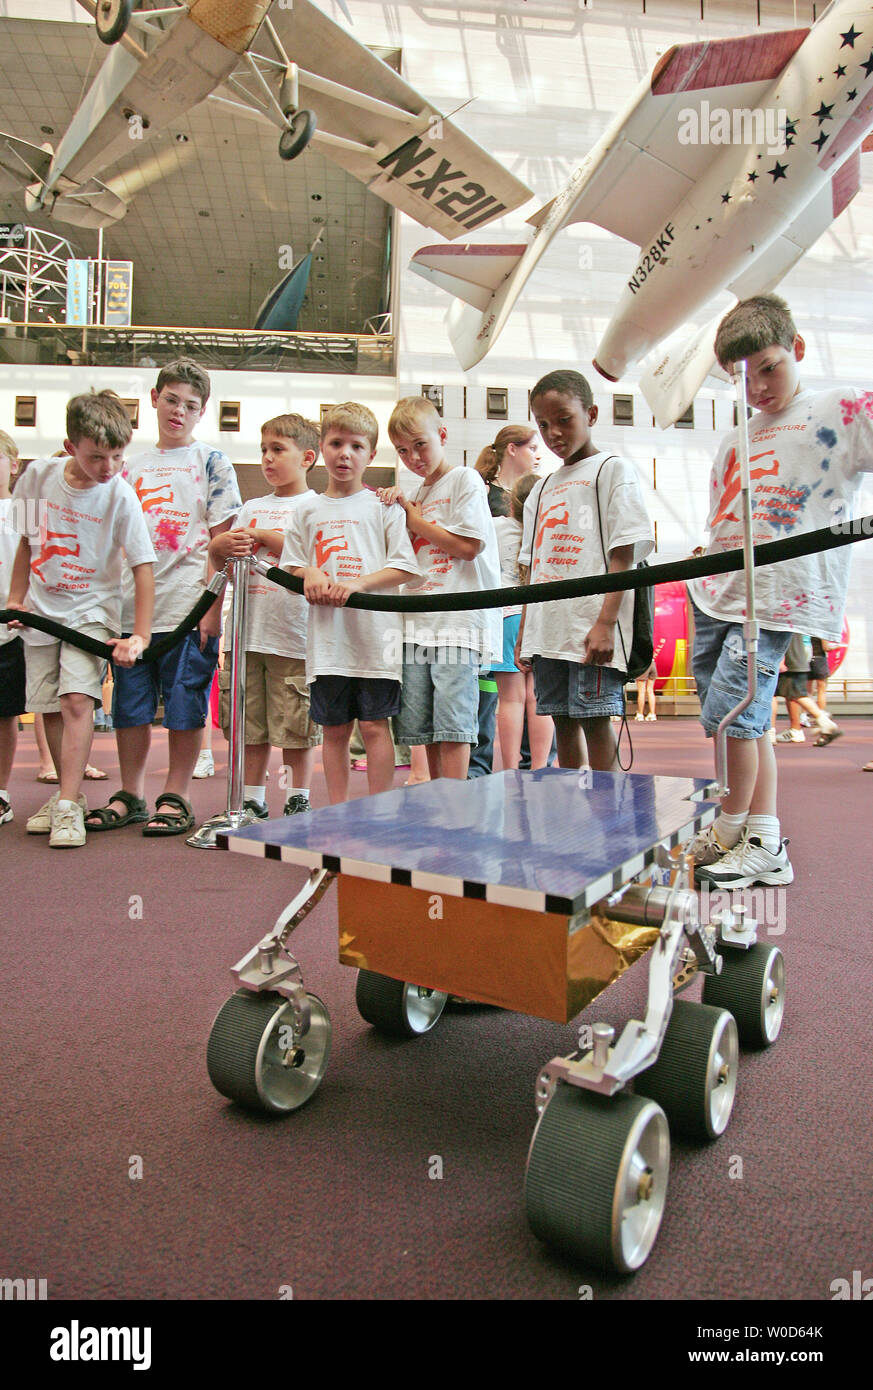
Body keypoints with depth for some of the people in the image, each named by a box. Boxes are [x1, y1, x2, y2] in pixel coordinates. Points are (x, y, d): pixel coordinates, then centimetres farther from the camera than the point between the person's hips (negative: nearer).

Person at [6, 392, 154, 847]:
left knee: (77, 699, -19)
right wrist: (15, 599, 8)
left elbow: (142, 567, -14)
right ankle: (68, 792, 23)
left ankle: (67, 805, -15)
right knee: (49, 706, 8)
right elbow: (28, 541, 10)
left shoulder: (121, 496, -15)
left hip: (92, 609, -4)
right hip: (41, 609, 4)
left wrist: (140, 635, -18)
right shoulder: (39, 474, -4)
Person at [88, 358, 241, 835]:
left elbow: (221, 542, -3)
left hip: (189, 609, -5)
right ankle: (130, 796, 22)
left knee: (184, 707, 1)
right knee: (130, 706, 10)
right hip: (132, 608, 5)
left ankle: (176, 798, 13)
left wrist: (212, 608, -12)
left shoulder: (212, 463, 3)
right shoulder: (132, 466, 16)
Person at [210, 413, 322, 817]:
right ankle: (252, 802, 20)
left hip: (294, 634, -5)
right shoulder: (253, 507, 18)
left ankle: (298, 801, 15)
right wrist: (223, 546, -4)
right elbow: (219, 561, 18)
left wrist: (262, 535, -9)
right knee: (250, 725, 9)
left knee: (295, 726, 1)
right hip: (248, 630, 5)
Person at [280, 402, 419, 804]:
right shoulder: (307, 509, 12)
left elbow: (404, 567, -2)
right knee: (334, 729, 9)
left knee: (375, 725, 0)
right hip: (326, 637, 3)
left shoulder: (383, 506, 4)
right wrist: (308, 575, -7)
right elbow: (290, 567, 16)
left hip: (374, 634, -3)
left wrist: (357, 583, -15)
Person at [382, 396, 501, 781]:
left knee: (452, 721, -10)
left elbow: (468, 546, -11)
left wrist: (414, 519, -2)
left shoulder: (465, 480, 1)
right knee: (422, 724, 7)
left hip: (458, 619, -7)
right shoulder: (415, 494, 21)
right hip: (418, 621, 7)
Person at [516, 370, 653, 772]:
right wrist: (524, 632, 15)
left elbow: (623, 554, -7)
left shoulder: (612, 469, 2)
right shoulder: (543, 489, 21)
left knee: (595, 721, -8)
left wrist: (606, 623, -17)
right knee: (563, 722, 8)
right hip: (548, 629, 6)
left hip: (591, 630, -6)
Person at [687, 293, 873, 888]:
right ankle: (766, 846, 16)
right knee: (746, 720, 7)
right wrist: (705, 568, 11)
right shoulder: (735, 443, 21)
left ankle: (734, 831, 7)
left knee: (732, 714, -13)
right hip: (718, 595, 7)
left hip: (776, 594, -7)